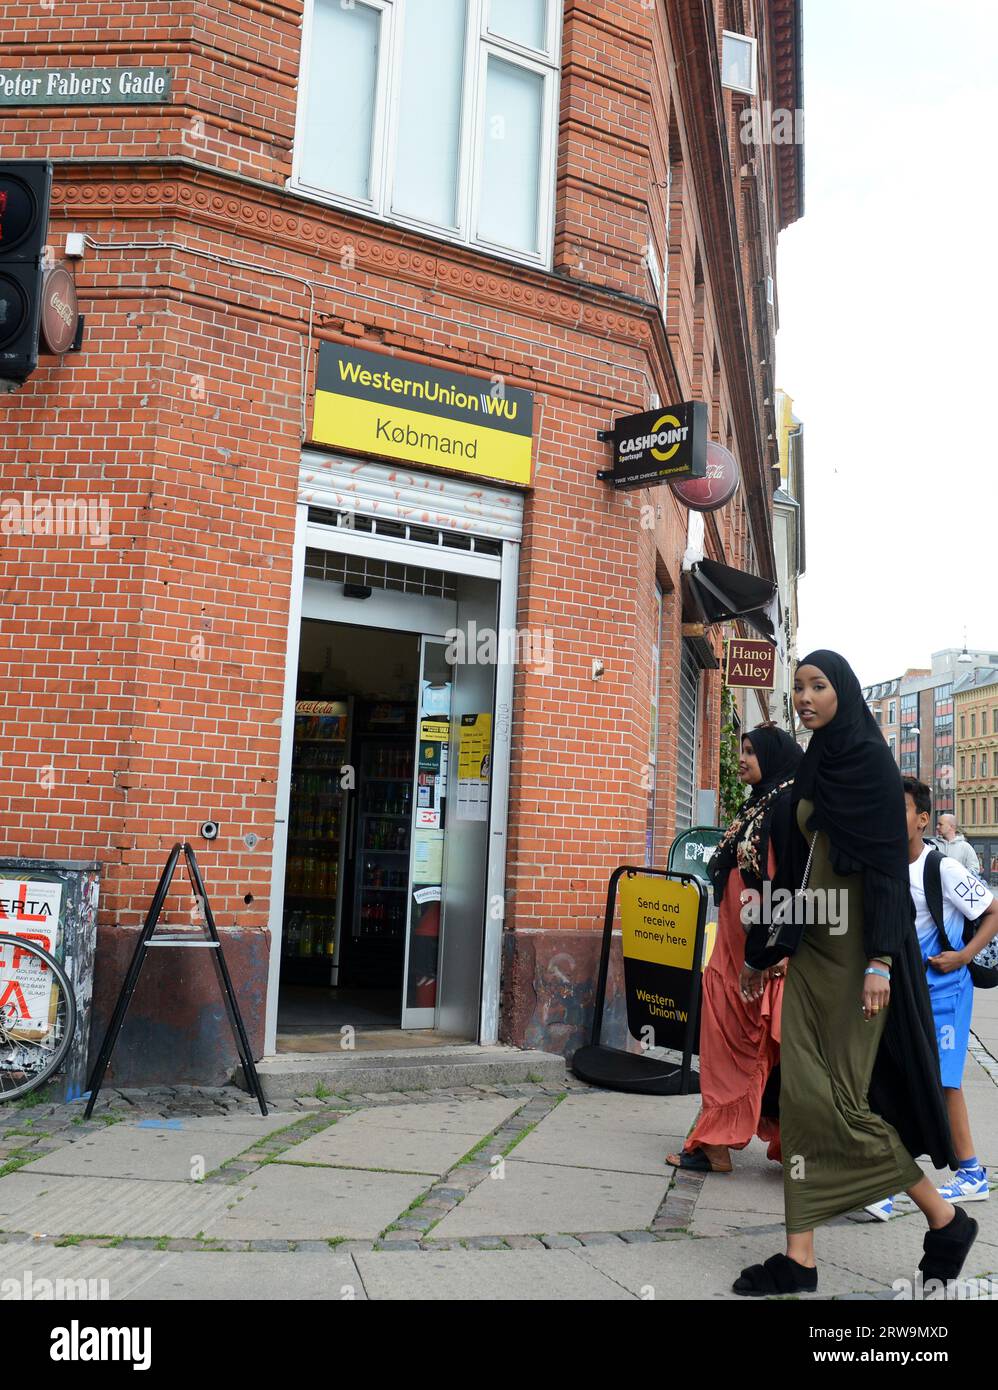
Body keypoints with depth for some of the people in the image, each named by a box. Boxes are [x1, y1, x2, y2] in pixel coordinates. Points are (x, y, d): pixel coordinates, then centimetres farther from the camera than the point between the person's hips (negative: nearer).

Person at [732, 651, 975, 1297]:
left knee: (837, 1095, -5)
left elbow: (888, 863, -15)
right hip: (813, 946, 8)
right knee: (802, 1091, 3)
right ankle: (801, 1257, 9)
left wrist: (881, 962, -21)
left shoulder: (870, 760, -10)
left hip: (856, 947, -8)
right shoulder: (813, 768, 13)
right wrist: (767, 950, 18)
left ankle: (945, 1217, 16)